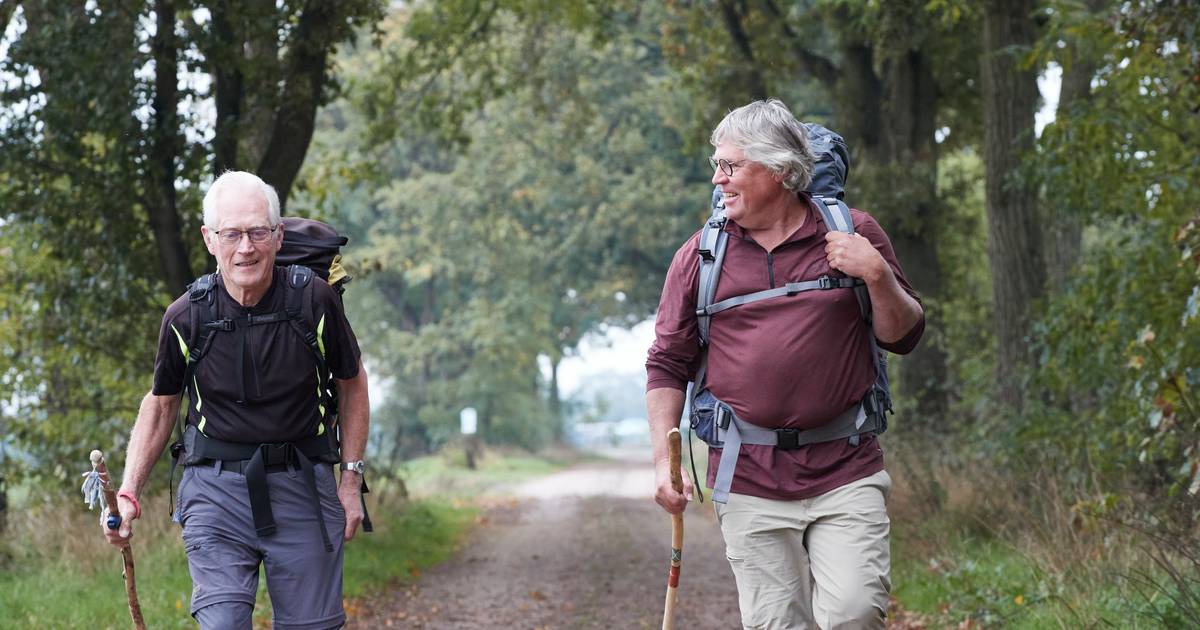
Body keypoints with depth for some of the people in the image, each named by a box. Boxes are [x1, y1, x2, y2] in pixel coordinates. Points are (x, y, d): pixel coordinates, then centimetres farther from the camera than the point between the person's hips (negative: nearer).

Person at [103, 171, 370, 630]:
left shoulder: (315, 301, -7)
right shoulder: (186, 317, -5)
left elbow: (352, 382, 9)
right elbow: (160, 403, 11)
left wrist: (351, 478, 6)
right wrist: (128, 493, 3)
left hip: (301, 487, 1)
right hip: (217, 488, 0)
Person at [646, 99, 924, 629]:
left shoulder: (852, 235, 6)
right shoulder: (701, 255, 7)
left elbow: (903, 337, 8)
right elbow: (667, 364, 10)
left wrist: (878, 276, -10)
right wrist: (664, 460, 0)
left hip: (845, 473, -1)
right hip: (750, 483, 1)